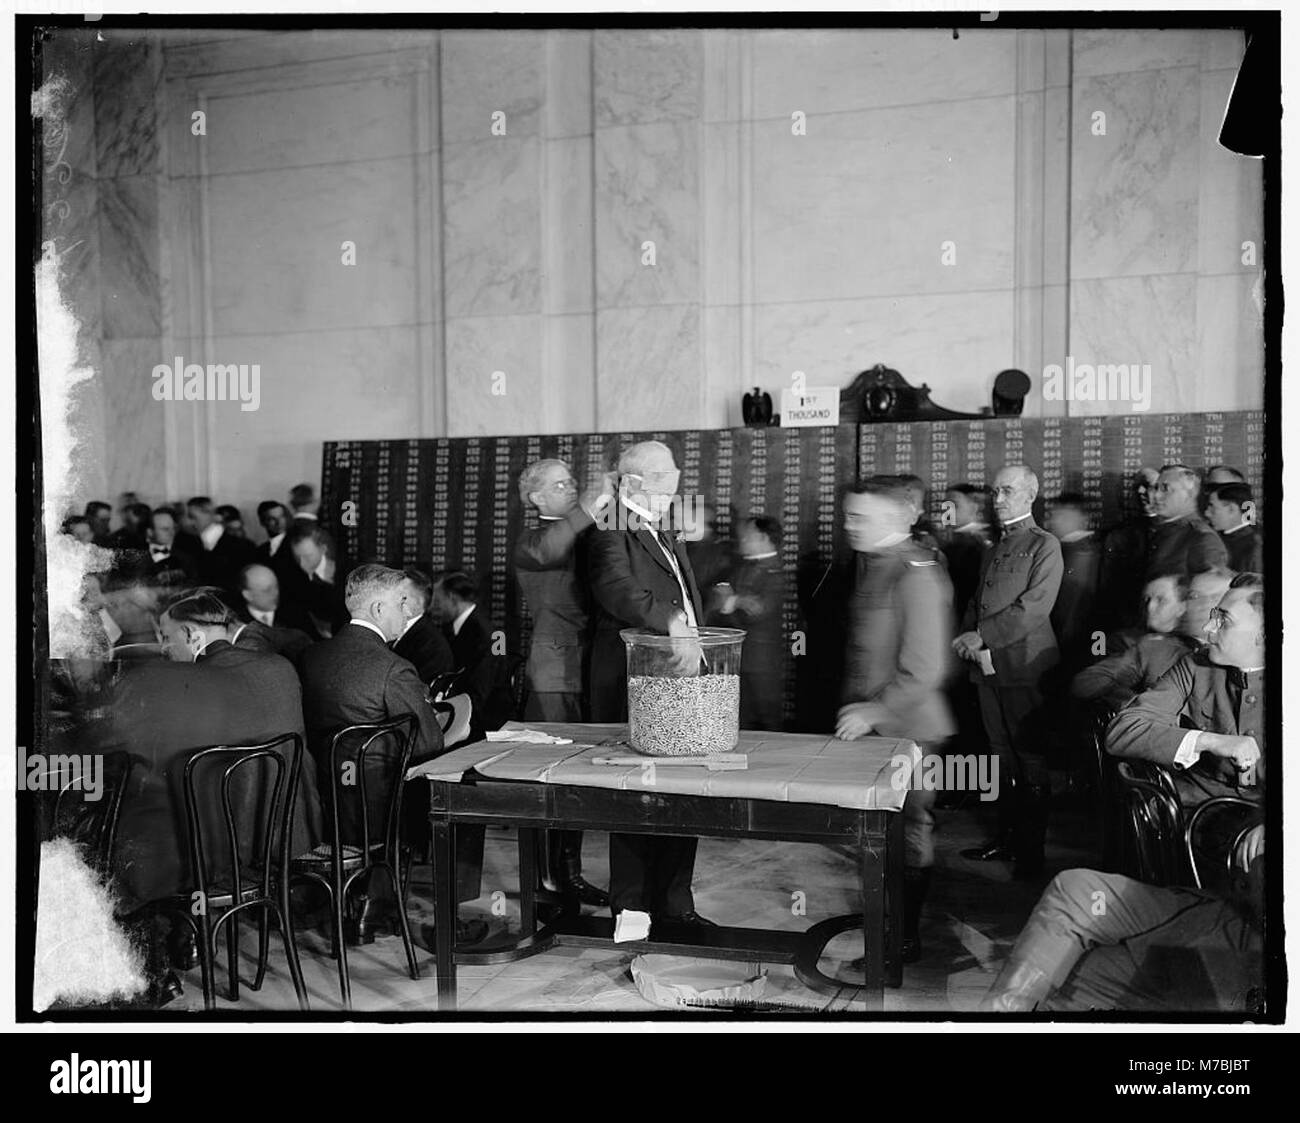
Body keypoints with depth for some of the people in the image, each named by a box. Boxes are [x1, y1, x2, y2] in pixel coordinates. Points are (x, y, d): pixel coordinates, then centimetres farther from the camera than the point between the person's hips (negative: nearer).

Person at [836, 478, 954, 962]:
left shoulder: (916, 575, -18)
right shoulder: (873, 564, 9)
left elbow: (925, 670, -21)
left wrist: (876, 711, -20)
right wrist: (857, 706, 15)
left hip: (906, 728, -8)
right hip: (868, 722, 8)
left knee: (909, 829, 6)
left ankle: (906, 936, 20)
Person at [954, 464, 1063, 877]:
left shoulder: (1045, 546, -2)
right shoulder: (993, 550, 20)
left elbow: (1034, 606, -14)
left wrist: (981, 635, -15)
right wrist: (967, 635, 2)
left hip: (1022, 665, -7)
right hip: (988, 667, 7)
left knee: (1029, 758, -2)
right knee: (1002, 754, 11)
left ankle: (1032, 851, 6)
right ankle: (1007, 838, 20)